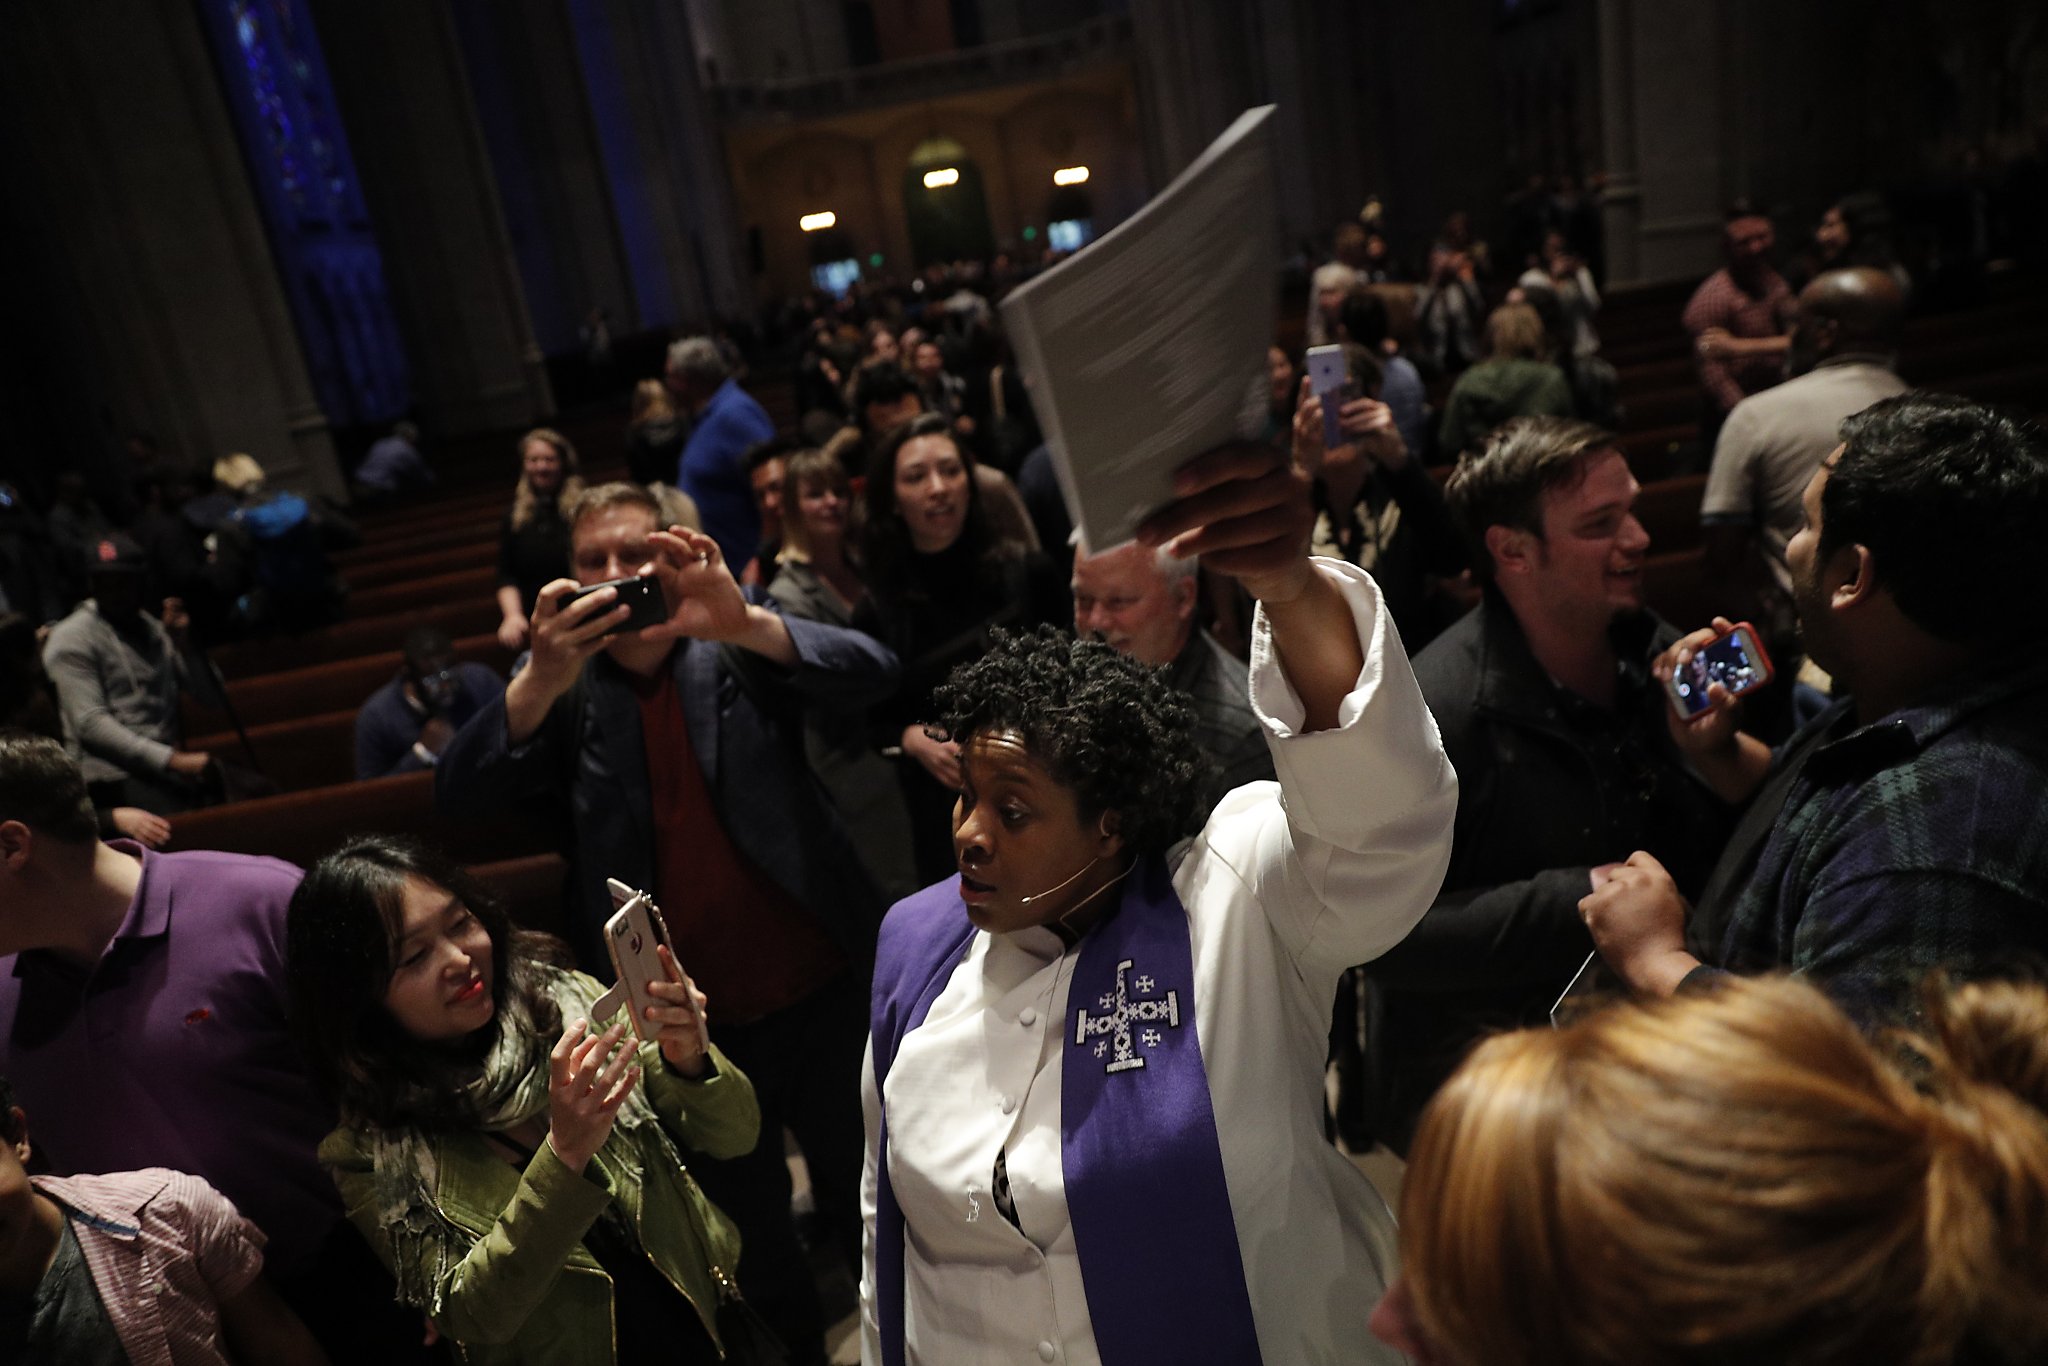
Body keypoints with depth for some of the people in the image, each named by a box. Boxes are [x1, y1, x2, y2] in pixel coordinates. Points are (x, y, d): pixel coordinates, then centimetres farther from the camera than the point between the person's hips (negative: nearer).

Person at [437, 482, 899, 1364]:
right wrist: (541, 679, -32)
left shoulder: (737, 651, -3)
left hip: (819, 999, -1)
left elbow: (869, 674, -19)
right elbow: (458, 794, -14)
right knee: (751, 1250, 18)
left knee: (869, 1216, 15)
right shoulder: (561, 697, 1)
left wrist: (745, 622, -38)